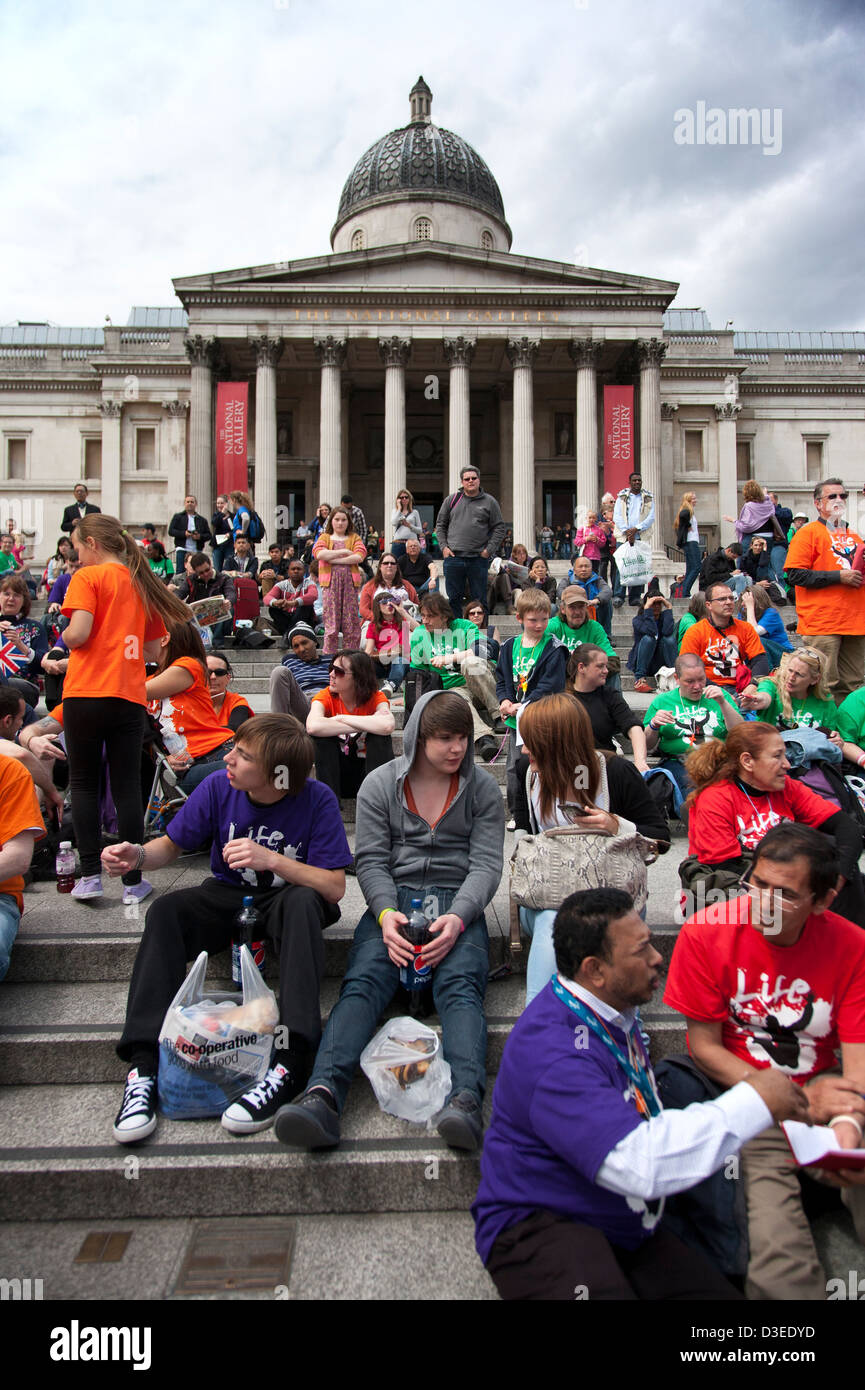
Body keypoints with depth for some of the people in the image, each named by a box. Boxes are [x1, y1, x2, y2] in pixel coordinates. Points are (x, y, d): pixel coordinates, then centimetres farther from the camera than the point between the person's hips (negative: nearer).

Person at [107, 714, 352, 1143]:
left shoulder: (316, 800, -19)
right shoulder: (218, 788, -11)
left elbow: (334, 887, -20)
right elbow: (170, 845, 1)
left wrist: (271, 859, -33)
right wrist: (138, 855, -23)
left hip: (286, 899, -3)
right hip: (228, 896, 3)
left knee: (303, 901, -37)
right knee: (165, 911, -26)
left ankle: (291, 1060, -42)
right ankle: (143, 1068, -31)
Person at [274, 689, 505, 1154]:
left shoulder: (482, 788, 8)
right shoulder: (380, 785, 8)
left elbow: (486, 864, 2)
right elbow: (370, 860, 4)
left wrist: (458, 917, -17)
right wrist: (386, 914, -16)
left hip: (457, 902, 0)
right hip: (393, 899, 1)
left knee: (460, 985, -29)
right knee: (361, 983, -26)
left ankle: (465, 1099, -49)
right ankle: (322, 1094, -45)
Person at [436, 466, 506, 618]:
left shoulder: (489, 502, 5)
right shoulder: (451, 500, 9)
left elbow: (499, 528, 5)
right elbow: (440, 525, 14)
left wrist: (489, 550, -5)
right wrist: (443, 546, 1)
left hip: (479, 559, -1)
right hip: (453, 557, 1)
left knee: (479, 598, 5)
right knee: (454, 598, 5)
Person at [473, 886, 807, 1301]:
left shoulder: (615, 1011, 7)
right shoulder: (549, 1049, -26)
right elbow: (638, 1164, -33)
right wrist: (754, 1102, -23)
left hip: (626, 1227, 8)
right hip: (537, 1225, -8)